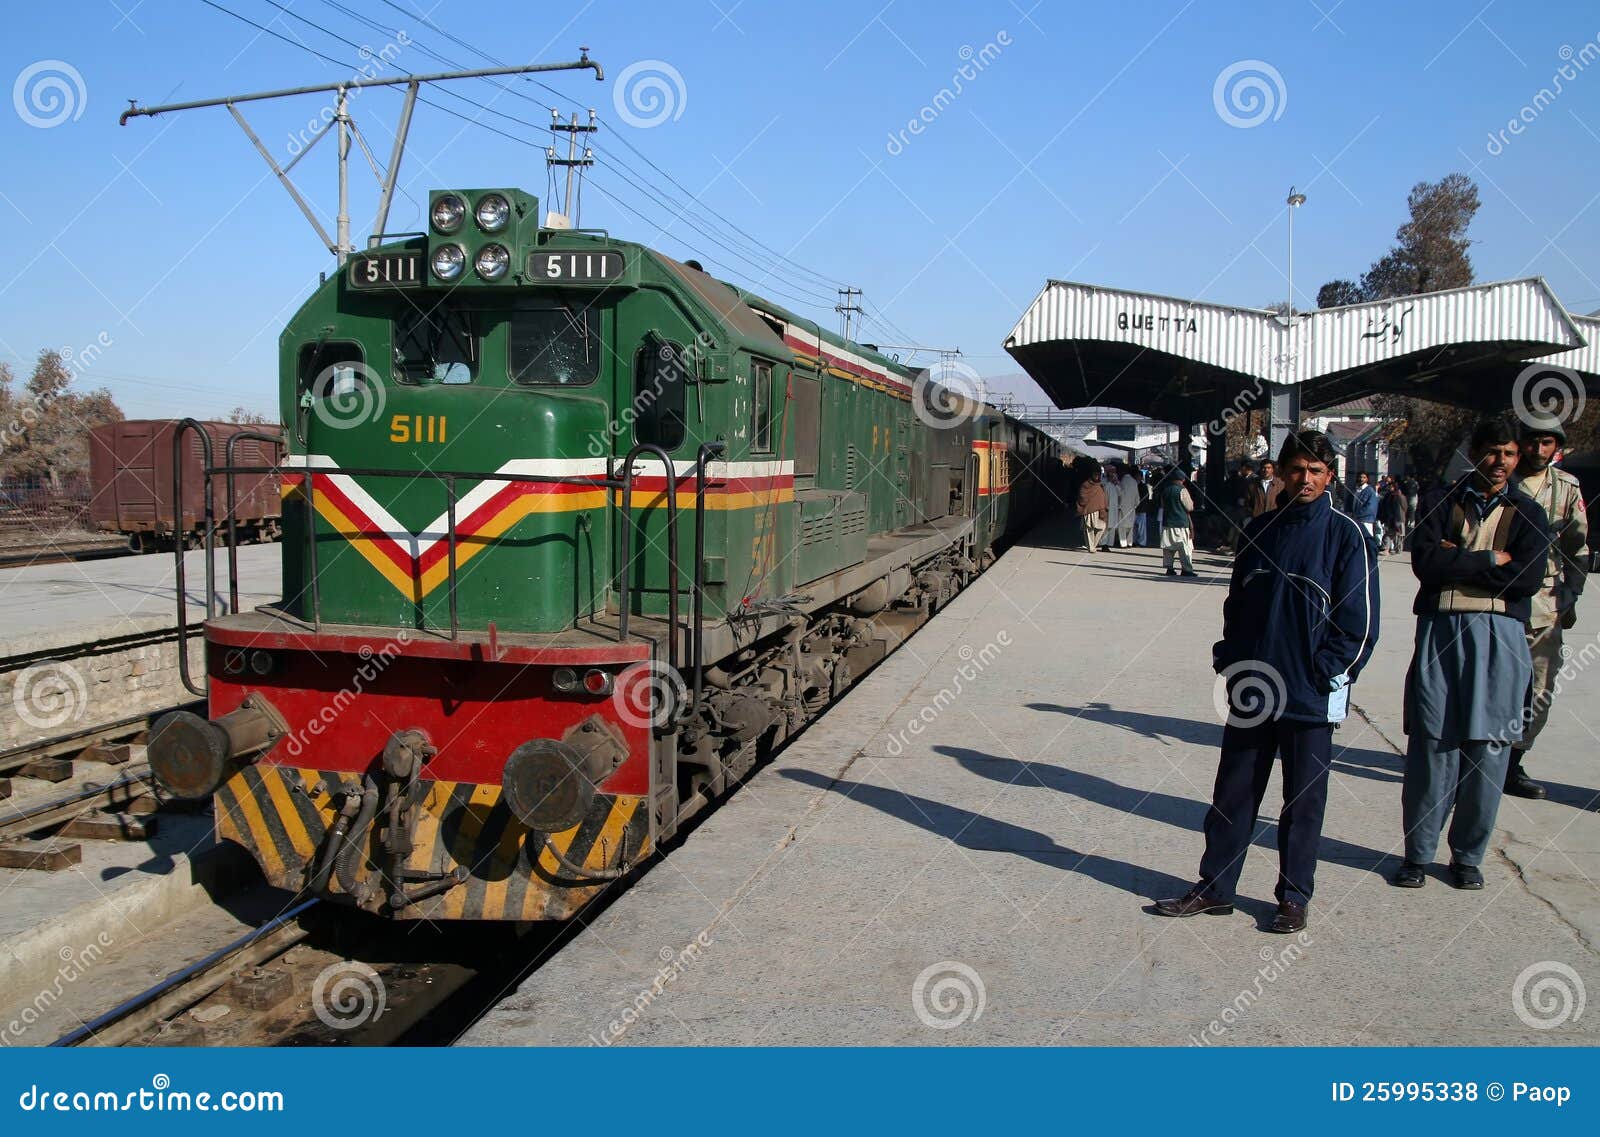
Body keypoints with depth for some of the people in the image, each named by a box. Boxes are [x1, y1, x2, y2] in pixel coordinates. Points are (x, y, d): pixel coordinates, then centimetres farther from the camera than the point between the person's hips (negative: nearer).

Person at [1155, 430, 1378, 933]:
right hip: (1250, 690, 4)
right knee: (1232, 792, 10)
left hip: (1310, 697, -4)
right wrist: (1230, 658, 6)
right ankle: (1215, 887, 21)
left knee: (1303, 799, 8)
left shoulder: (1345, 535, -5)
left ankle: (1294, 896, 22)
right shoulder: (1259, 530, 8)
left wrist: (1325, 674, -10)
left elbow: (1360, 619, -6)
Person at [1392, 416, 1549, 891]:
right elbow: (1425, 562, -8)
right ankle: (1418, 852, 11)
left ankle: (1468, 855, 17)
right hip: (1441, 631, -1)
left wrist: (1456, 563, -7)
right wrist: (1490, 560, -6)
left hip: (1500, 638, 1)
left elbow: (1529, 577, -7)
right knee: (1430, 745, -2)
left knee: (1488, 750, 2)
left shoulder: (1527, 512, 10)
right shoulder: (1440, 502, 8)